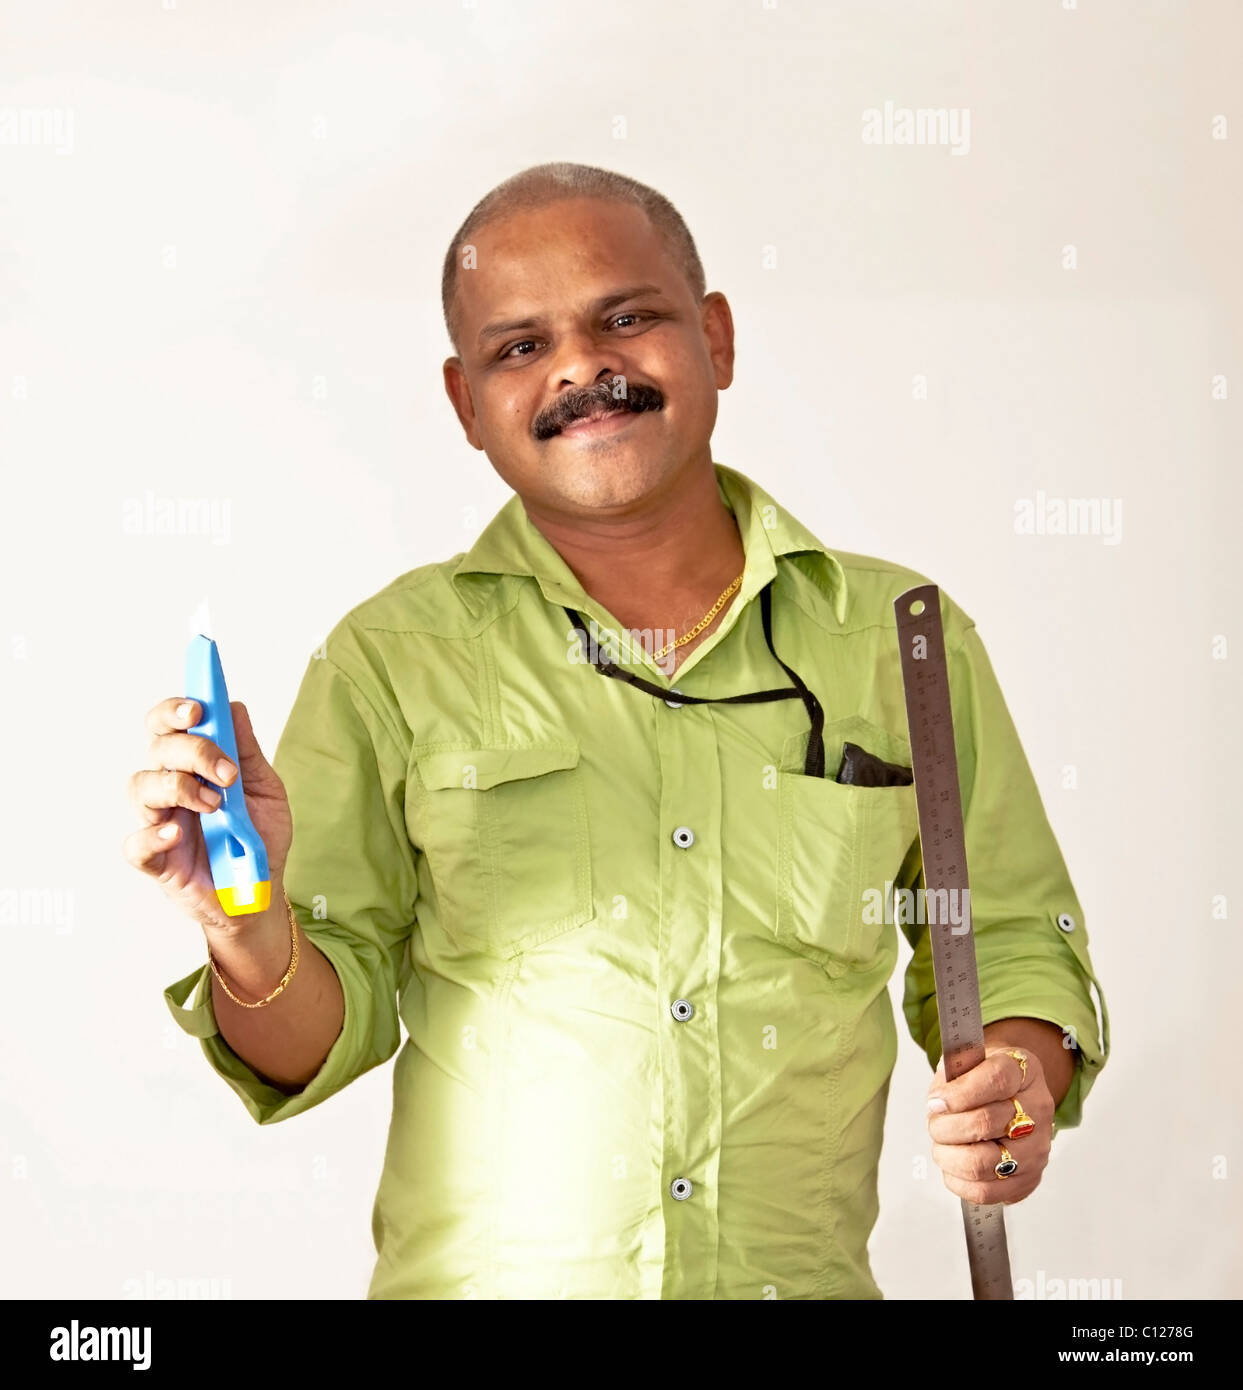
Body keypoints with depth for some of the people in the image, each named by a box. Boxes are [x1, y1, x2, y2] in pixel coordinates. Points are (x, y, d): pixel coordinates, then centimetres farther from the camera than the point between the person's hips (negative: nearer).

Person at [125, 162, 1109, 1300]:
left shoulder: (902, 641, 2)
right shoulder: (390, 661, -1)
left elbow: (1016, 943, 10)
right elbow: (333, 1022, -2)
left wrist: (1023, 1076, -9)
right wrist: (249, 932, -21)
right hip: (482, 1276, -2)